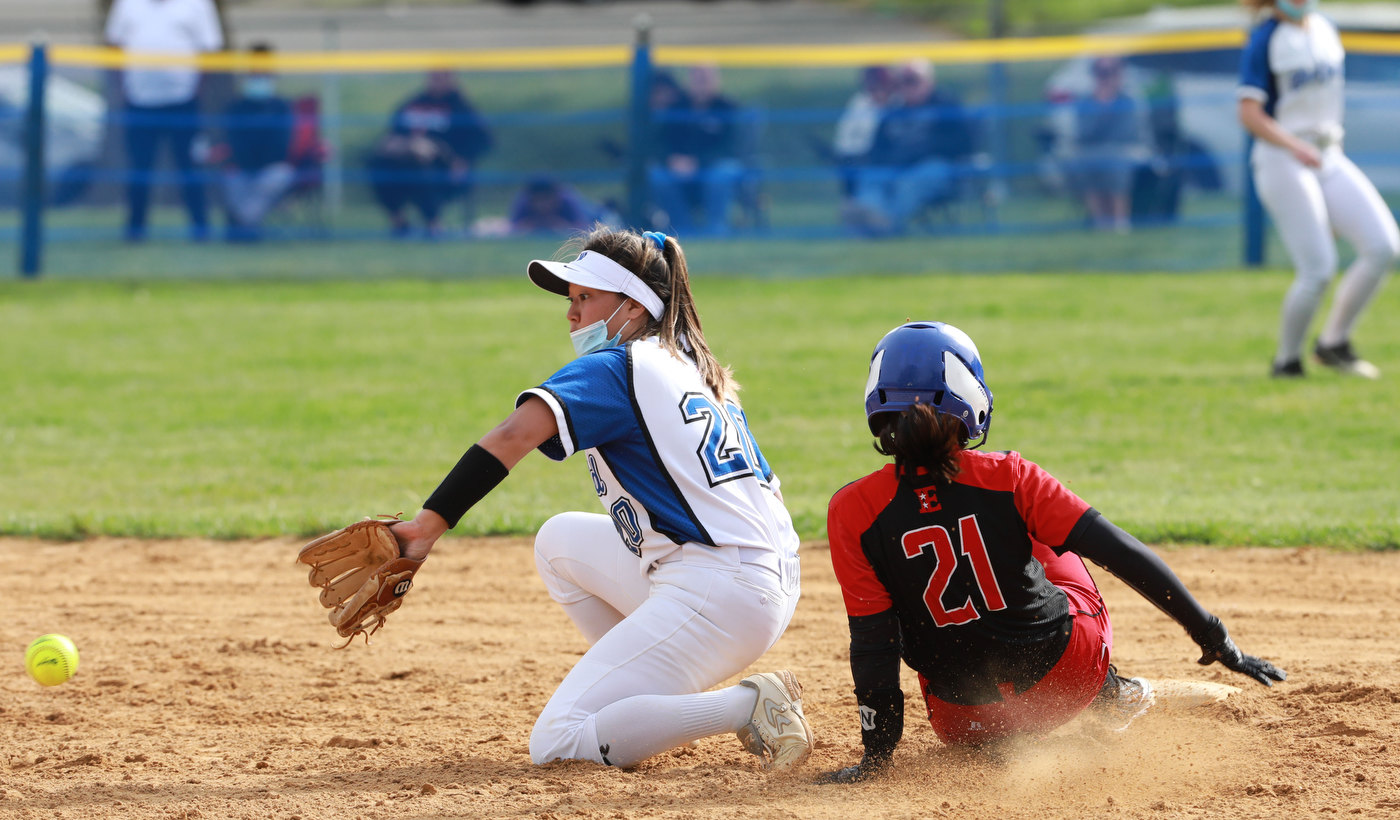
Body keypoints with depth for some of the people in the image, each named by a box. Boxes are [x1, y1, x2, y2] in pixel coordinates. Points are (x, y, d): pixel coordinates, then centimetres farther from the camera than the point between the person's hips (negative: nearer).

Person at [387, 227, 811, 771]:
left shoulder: (612, 368, -5)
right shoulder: (695, 370, 20)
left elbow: (515, 435, -22)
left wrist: (431, 523, -30)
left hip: (713, 594, -9)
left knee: (555, 744, -8)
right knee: (560, 540, 25)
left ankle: (747, 706, -16)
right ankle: (660, 695, 17)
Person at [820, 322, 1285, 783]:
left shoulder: (854, 512, -15)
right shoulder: (1006, 478, -13)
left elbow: (872, 640, -12)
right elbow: (1120, 553, -13)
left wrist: (877, 752, -4)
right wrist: (1213, 638, -8)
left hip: (965, 723, 0)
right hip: (1071, 672, 1)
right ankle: (1110, 692, 26)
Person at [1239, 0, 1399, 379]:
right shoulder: (1264, 40, -8)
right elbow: (1250, 114, -13)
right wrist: (1294, 146, -28)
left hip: (1329, 160, 7)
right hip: (1281, 163, -7)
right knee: (1318, 270, -14)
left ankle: (1333, 343, 3)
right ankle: (1286, 360, 6)